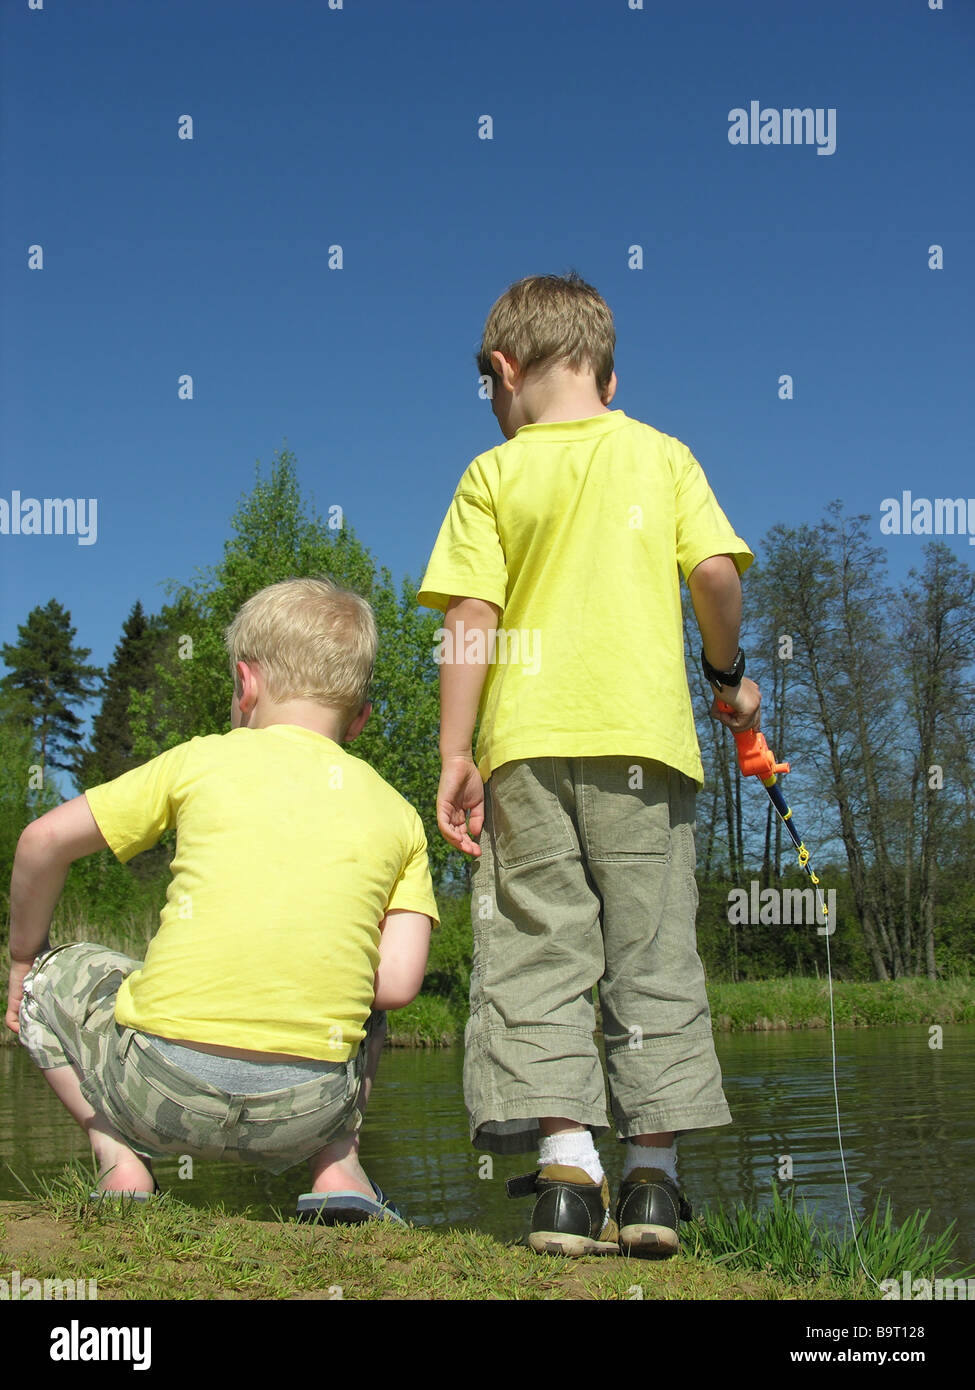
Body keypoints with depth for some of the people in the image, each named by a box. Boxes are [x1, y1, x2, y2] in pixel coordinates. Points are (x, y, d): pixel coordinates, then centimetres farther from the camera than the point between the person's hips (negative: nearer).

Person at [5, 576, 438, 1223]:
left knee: (53, 979, 27)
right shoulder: (396, 813, 11)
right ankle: (339, 1166, 14)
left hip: (166, 1087, -2)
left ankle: (120, 1159, 8)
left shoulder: (205, 758, 7)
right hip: (306, 1110, 2)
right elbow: (398, 982, 3)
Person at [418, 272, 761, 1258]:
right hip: (643, 732, 1)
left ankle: (566, 1166, -7)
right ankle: (653, 1174, 5)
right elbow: (715, 571, -1)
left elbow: (471, 615, -2)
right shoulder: (662, 454, 12)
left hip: (526, 739, -1)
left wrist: (454, 754, -3)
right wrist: (728, 672, 15)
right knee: (652, 953, 6)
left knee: (538, 950, 2)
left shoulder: (494, 473, 8)